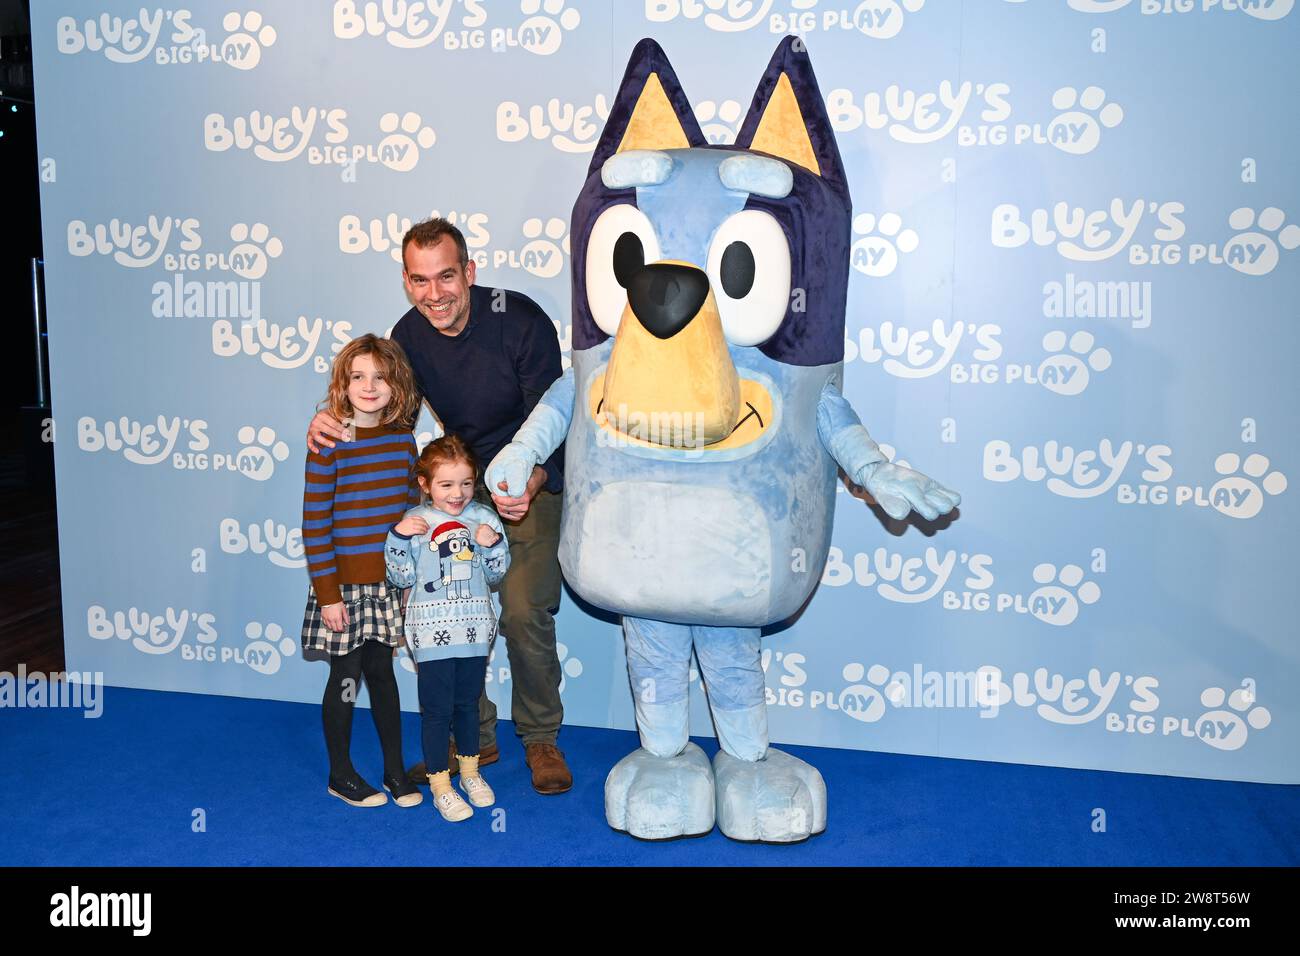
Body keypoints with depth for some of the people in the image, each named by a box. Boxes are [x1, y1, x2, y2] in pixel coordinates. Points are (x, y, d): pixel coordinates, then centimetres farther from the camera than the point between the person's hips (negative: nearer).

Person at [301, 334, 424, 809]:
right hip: (345, 584, -4)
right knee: (346, 676, 9)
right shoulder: (329, 444, -13)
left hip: (392, 582, 4)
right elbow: (314, 522, -12)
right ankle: (341, 775, 26)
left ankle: (395, 770, 28)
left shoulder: (403, 439, 1)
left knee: (382, 671, 16)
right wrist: (327, 593, -13)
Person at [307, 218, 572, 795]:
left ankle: (540, 738, 10)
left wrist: (531, 482, -41)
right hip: (460, 486, 5)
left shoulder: (519, 320, -21)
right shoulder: (410, 335, -6)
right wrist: (332, 424, -18)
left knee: (524, 613, -14)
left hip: (530, 485, -4)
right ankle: (474, 738, 19)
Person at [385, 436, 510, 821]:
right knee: (437, 708, 3)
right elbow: (402, 577, -5)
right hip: (431, 630, -3)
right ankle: (440, 785, 17)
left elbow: (496, 575, 5)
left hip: (474, 627, 3)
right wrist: (399, 537, -17)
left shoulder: (483, 518, 0)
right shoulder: (415, 521, -6)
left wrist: (493, 544, -13)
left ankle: (469, 771, 36)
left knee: (468, 702, 18)